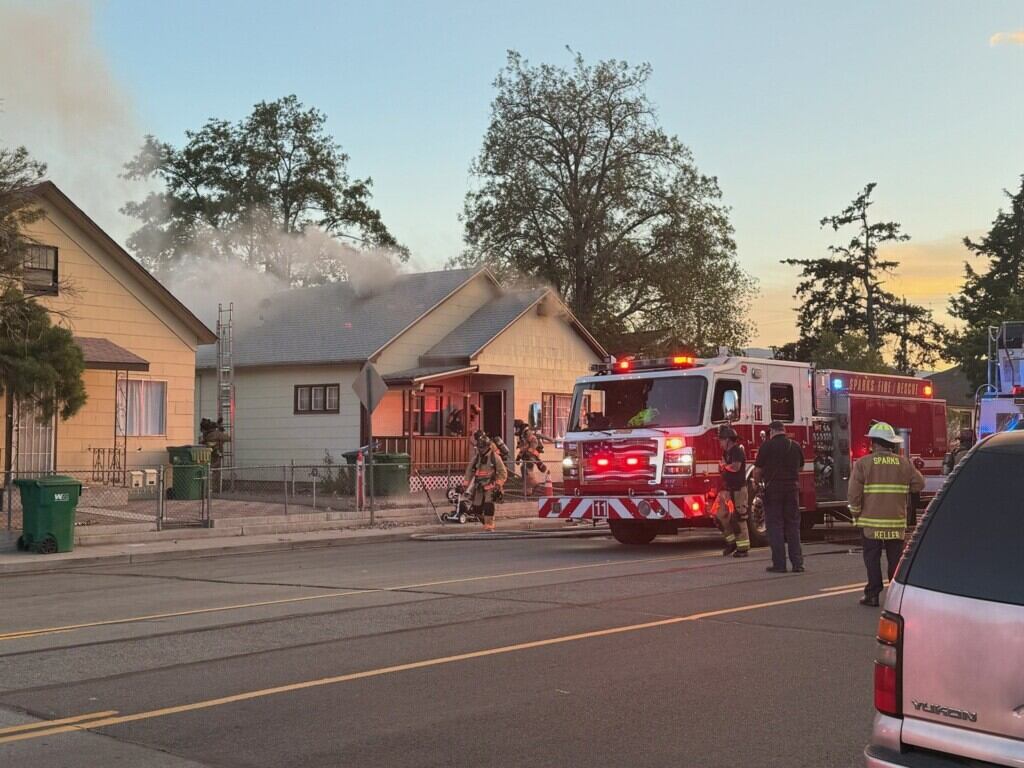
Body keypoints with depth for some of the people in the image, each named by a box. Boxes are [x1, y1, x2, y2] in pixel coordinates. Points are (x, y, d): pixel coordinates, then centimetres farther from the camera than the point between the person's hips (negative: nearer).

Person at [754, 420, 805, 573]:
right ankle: (797, 563, 7)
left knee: (775, 526, 1)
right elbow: (800, 467, 20)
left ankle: (779, 564, -1)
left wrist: (757, 481, 16)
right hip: (793, 489, 4)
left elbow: (757, 470, -4)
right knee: (793, 526, 10)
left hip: (773, 489, -4)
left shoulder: (768, 446, -6)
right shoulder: (796, 446, 7)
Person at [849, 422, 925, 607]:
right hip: (897, 521, 2)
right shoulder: (904, 463, 2)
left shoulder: (863, 463, -7)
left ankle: (872, 595, 4)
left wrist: (856, 514, 4)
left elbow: (855, 493, -10)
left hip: (871, 520, -2)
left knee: (872, 558, 5)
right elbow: (919, 484, 6)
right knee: (896, 558, 10)